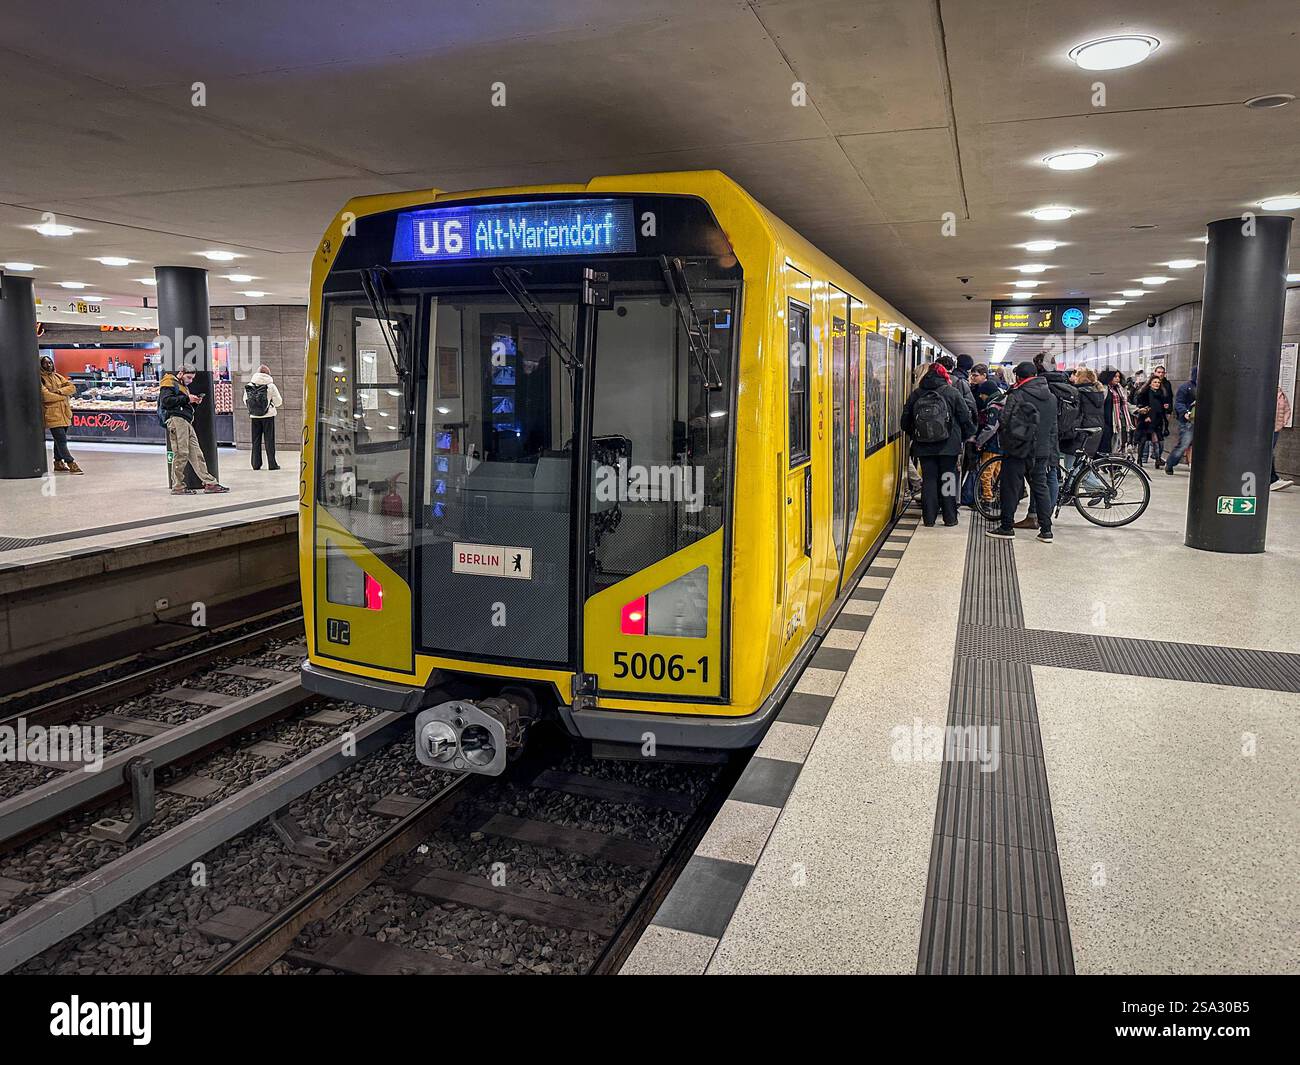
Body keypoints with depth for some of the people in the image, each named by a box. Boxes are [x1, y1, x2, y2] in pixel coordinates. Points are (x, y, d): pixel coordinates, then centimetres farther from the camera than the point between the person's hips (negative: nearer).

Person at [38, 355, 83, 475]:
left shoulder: (57, 376, 15)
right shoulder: (40, 379, -5)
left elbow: (72, 387, 5)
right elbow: (45, 395, -17)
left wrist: (59, 391, -12)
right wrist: (63, 396, -9)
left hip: (64, 413, 7)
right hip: (52, 414, -7)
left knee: (59, 439, 15)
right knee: (62, 440, -10)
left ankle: (58, 463, 24)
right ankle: (71, 464, -13)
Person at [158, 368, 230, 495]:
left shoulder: (183, 386, 29)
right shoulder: (169, 382, -1)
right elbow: (166, 400, -15)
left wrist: (194, 402, 10)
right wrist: (186, 398, -13)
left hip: (186, 422, 9)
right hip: (175, 419, -9)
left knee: (196, 453, 6)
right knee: (181, 453, -8)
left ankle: (209, 483, 5)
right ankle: (177, 487, -2)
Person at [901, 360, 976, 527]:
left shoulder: (916, 394, 3)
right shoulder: (952, 393, -3)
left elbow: (905, 421, 8)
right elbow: (965, 418, 0)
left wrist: (914, 435, 23)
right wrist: (970, 435, 15)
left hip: (923, 446, 2)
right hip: (948, 445, -2)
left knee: (928, 479, 6)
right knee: (948, 479, 7)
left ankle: (929, 518, 5)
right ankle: (950, 517, 10)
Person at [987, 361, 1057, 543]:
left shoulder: (1017, 396, -14)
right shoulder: (1051, 397, 9)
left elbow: (1005, 422, -17)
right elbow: (1054, 427, 14)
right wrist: (1052, 452, 20)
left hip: (1018, 450, -6)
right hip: (1042, 451, 6)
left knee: (1011, 488, 3)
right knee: (1041, 487, 10)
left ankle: (1007, 527, 9)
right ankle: (1046, 530, 11)